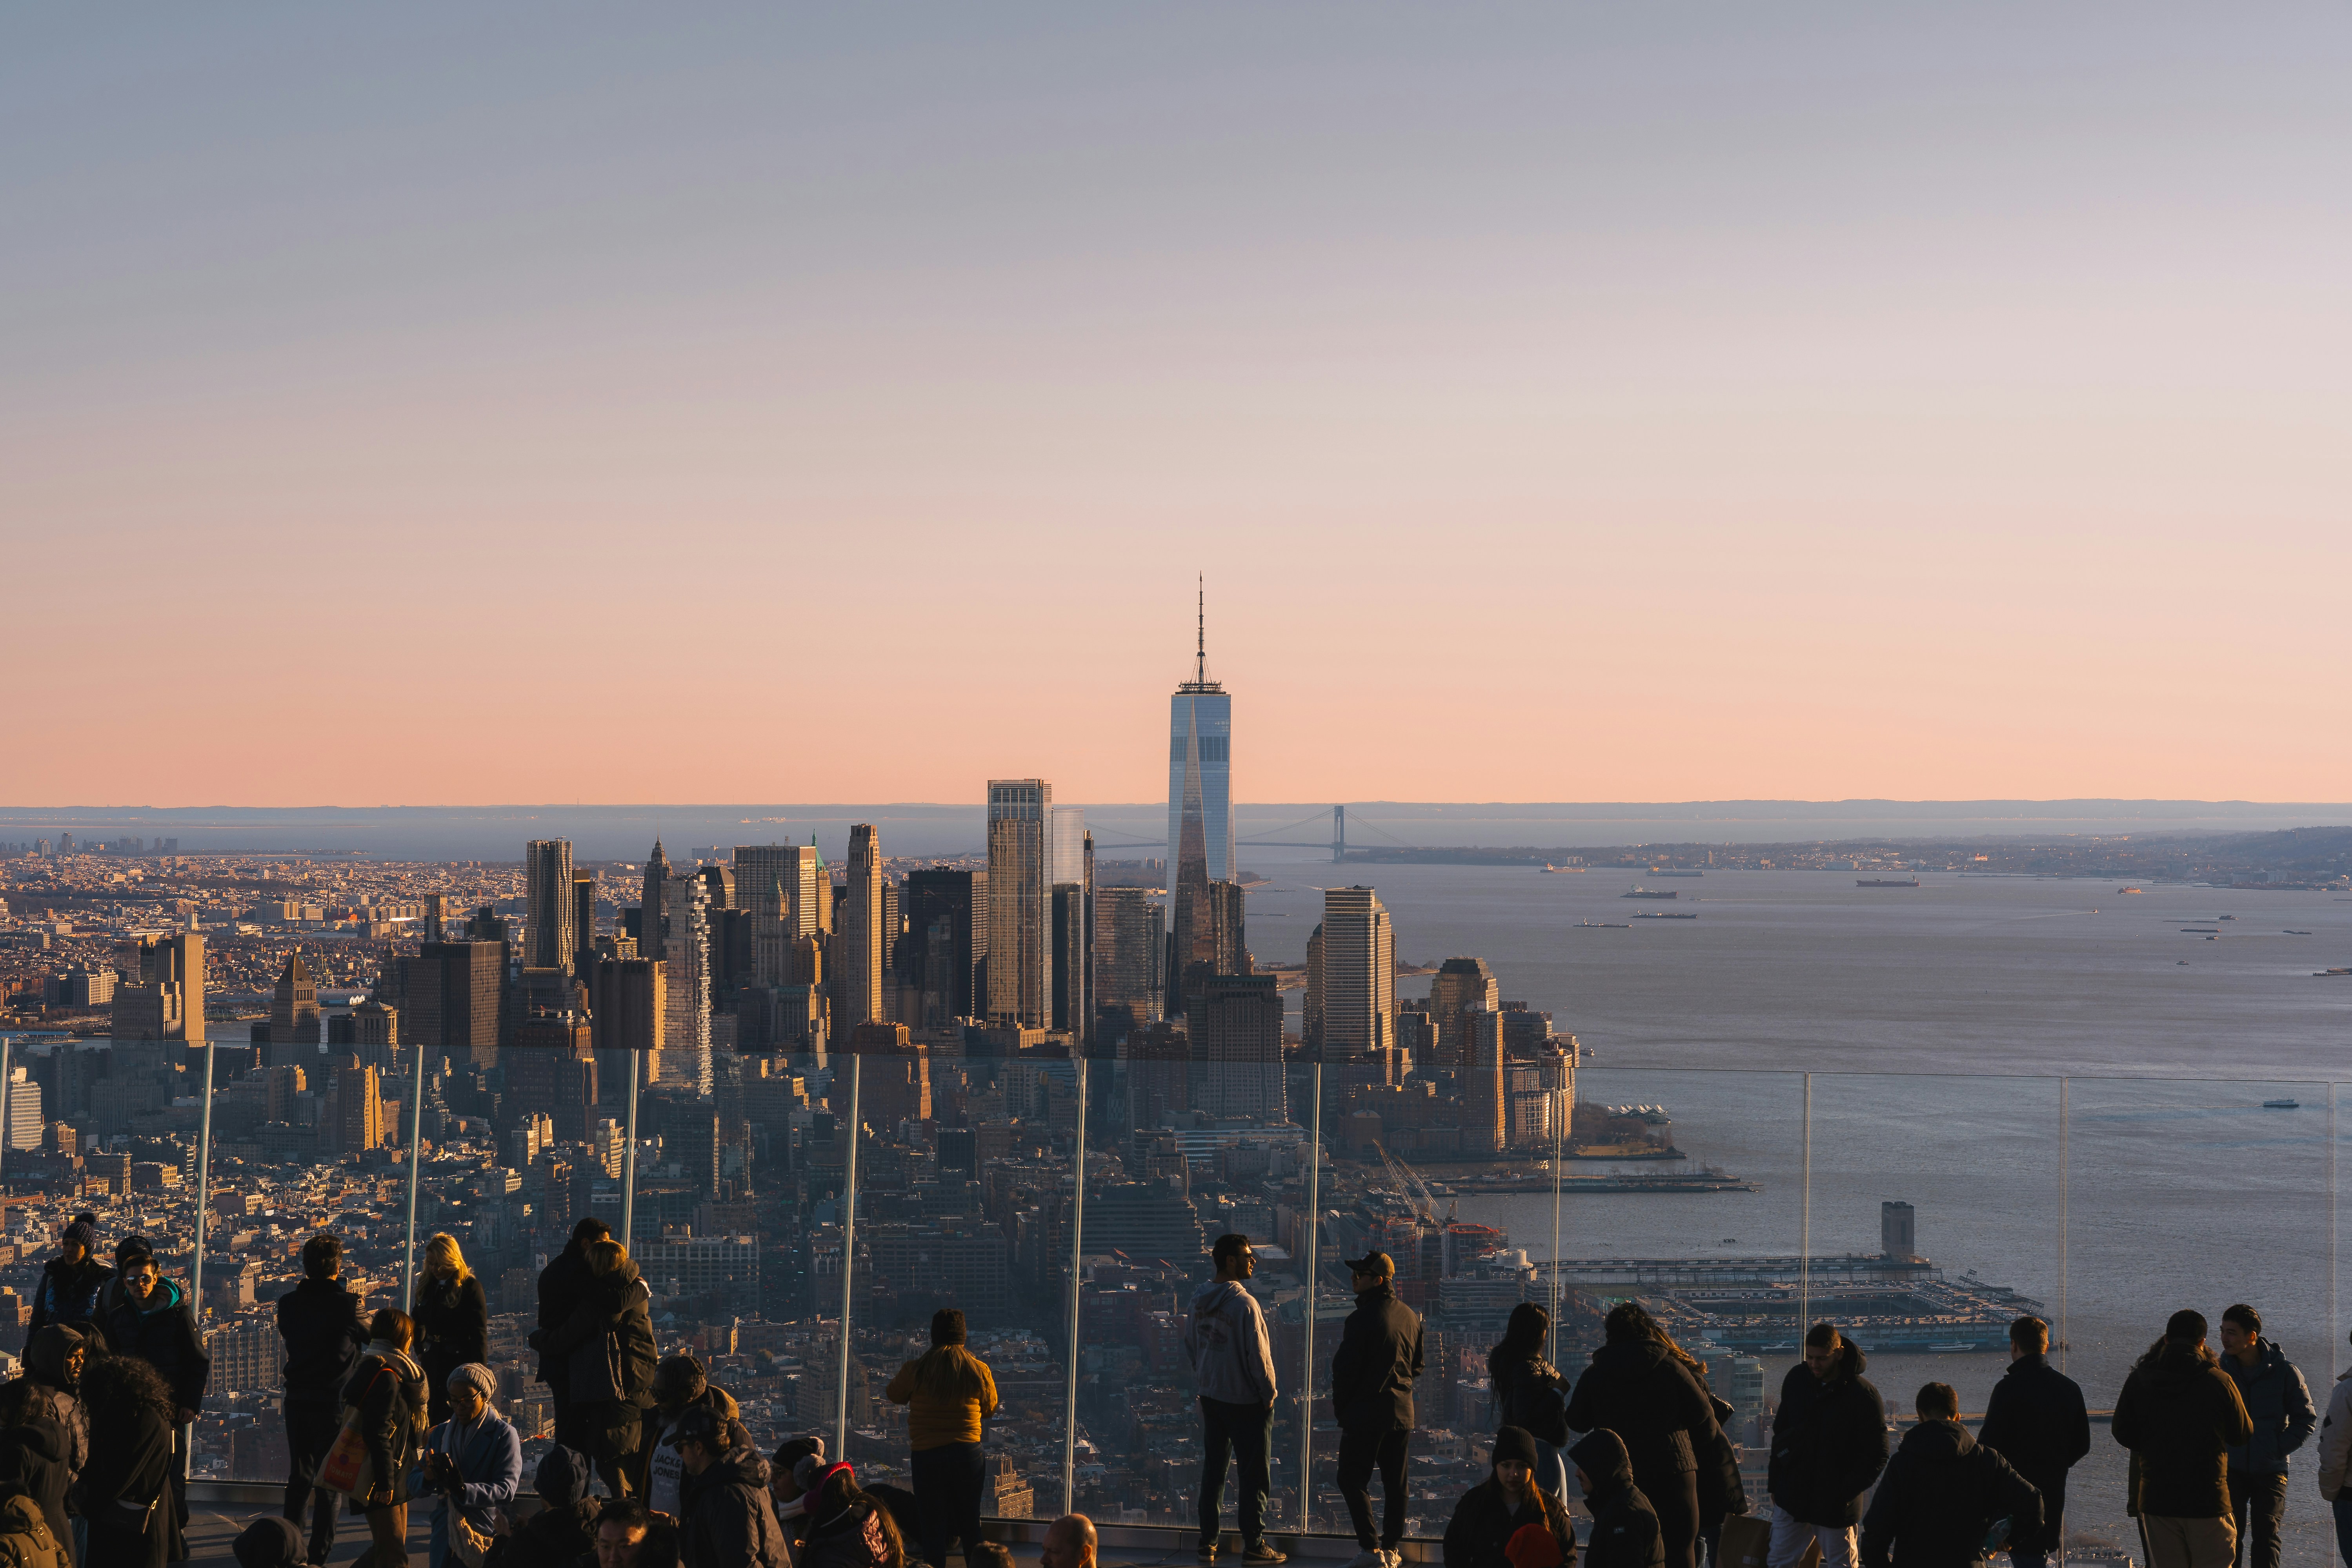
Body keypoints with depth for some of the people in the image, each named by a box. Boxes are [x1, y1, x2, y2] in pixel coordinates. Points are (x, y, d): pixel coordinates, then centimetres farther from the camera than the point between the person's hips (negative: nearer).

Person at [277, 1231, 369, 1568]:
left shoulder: (288, 1303, -2)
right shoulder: (347, 1304, -14)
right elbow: (374, 1336, 1)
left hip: (297, 1399, 4)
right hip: (333, 1401, -4)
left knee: (299, 1476, 16)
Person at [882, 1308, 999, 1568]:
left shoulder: (915, 1370, -7)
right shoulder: (979, 1370, -4)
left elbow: (893, 1396, 12)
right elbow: (990, 1410, 11)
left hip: (927, 1456, -1)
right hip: (968, 1454, 1)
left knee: (933, 1527, 5)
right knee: (971, 1525, 13)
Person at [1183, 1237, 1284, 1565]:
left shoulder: (1199, 1300, 5)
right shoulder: (1244, 1303, -19)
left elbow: (1190, 1345, 15)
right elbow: (1257, 1354, -16)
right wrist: (1269, 1393, -6)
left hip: (1210, 1397, 7)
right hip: (1245, 1400, -7)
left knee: (1213, 1469, 12)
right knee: (1254, 1474, 2)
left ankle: (1208, 1543, 14)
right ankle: (1254, 1544, 4)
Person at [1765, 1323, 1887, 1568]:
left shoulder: (1863, 1395, -14)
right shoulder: (1797, 1379, 1)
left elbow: (1876, 1456, -11)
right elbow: (1780, 1431, 13)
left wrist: (1845, 1491, -17)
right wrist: (1775, 1483, 9)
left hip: (1836, 1503, -5)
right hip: (1791, 1496, 5)